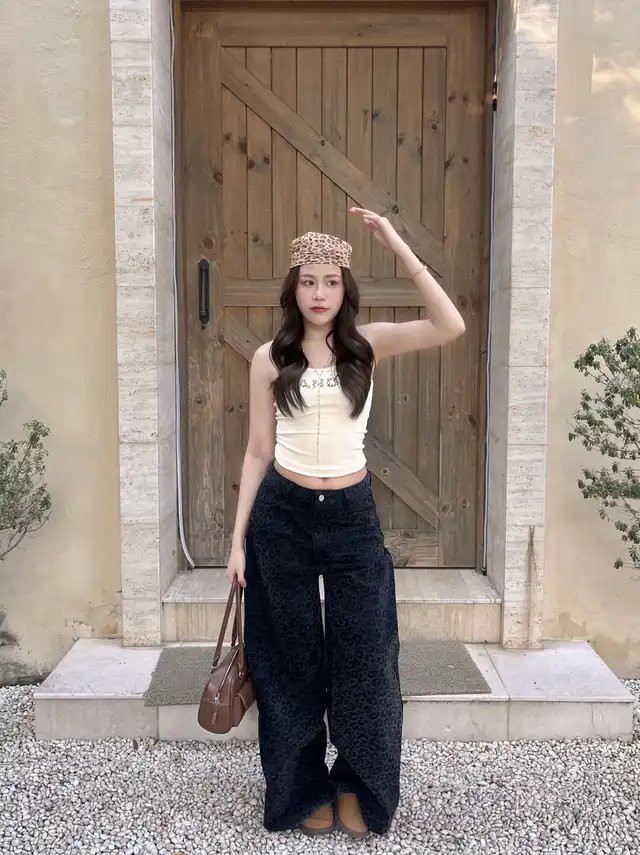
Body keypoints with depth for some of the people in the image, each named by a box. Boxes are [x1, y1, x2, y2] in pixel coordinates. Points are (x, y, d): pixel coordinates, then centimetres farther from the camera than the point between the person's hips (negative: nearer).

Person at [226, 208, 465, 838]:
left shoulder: (368, 344, -1)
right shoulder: (269, 358, 0)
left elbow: (450, 327, -17)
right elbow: (258, 452, 2)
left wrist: (397, 246, -19)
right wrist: (238, 538, 1)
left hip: (352, 514, 0)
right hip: (282, 514, 0)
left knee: (363, 658, 8)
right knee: (293, 661, 12)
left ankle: (358, 787, 32)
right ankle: (304, 791, 33)